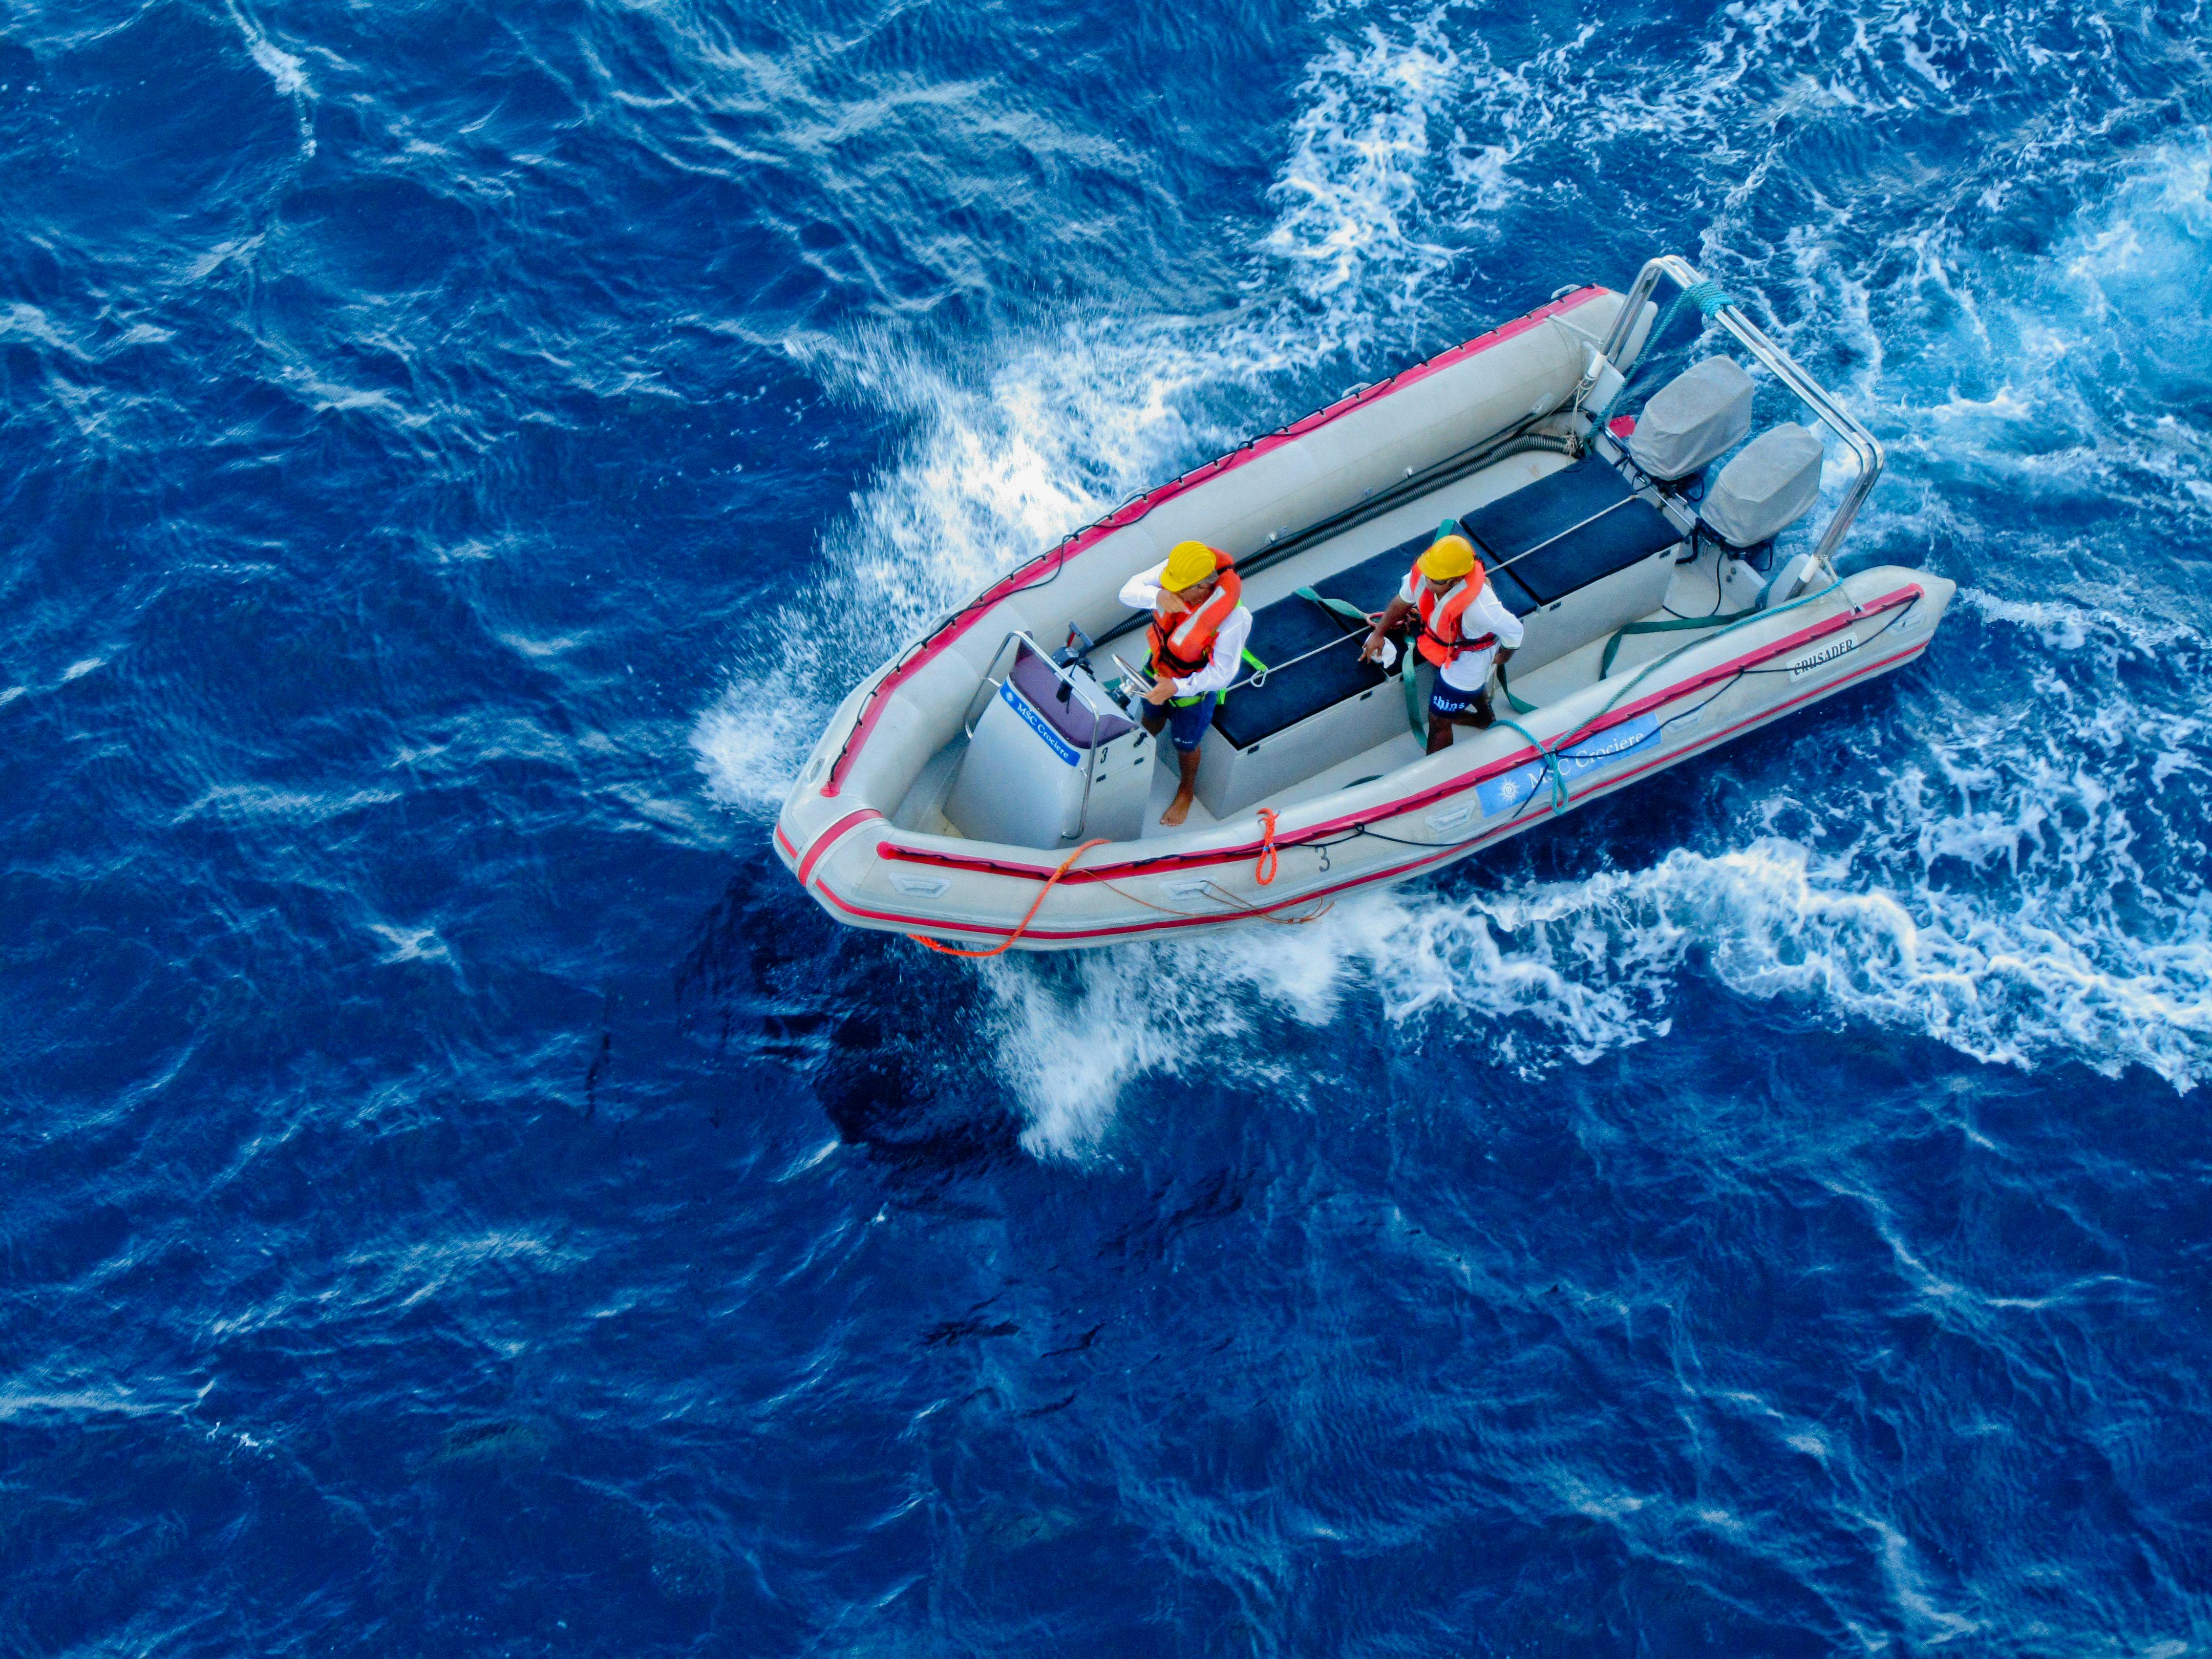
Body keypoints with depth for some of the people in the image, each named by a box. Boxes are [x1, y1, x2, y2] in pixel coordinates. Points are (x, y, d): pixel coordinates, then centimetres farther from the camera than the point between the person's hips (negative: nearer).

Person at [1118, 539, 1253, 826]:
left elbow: (1221, 675, -33)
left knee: (1185, 745, 23)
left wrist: (1176, 687, -44)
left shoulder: (1234, 618, -43)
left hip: (1196, 684, -4)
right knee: (1152, 717, 34)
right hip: (1159, 668, 4)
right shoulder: (1174, 568, -31)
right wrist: (1158, 597, -48)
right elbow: (1129, 591, -26)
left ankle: (1186, 792, 55)